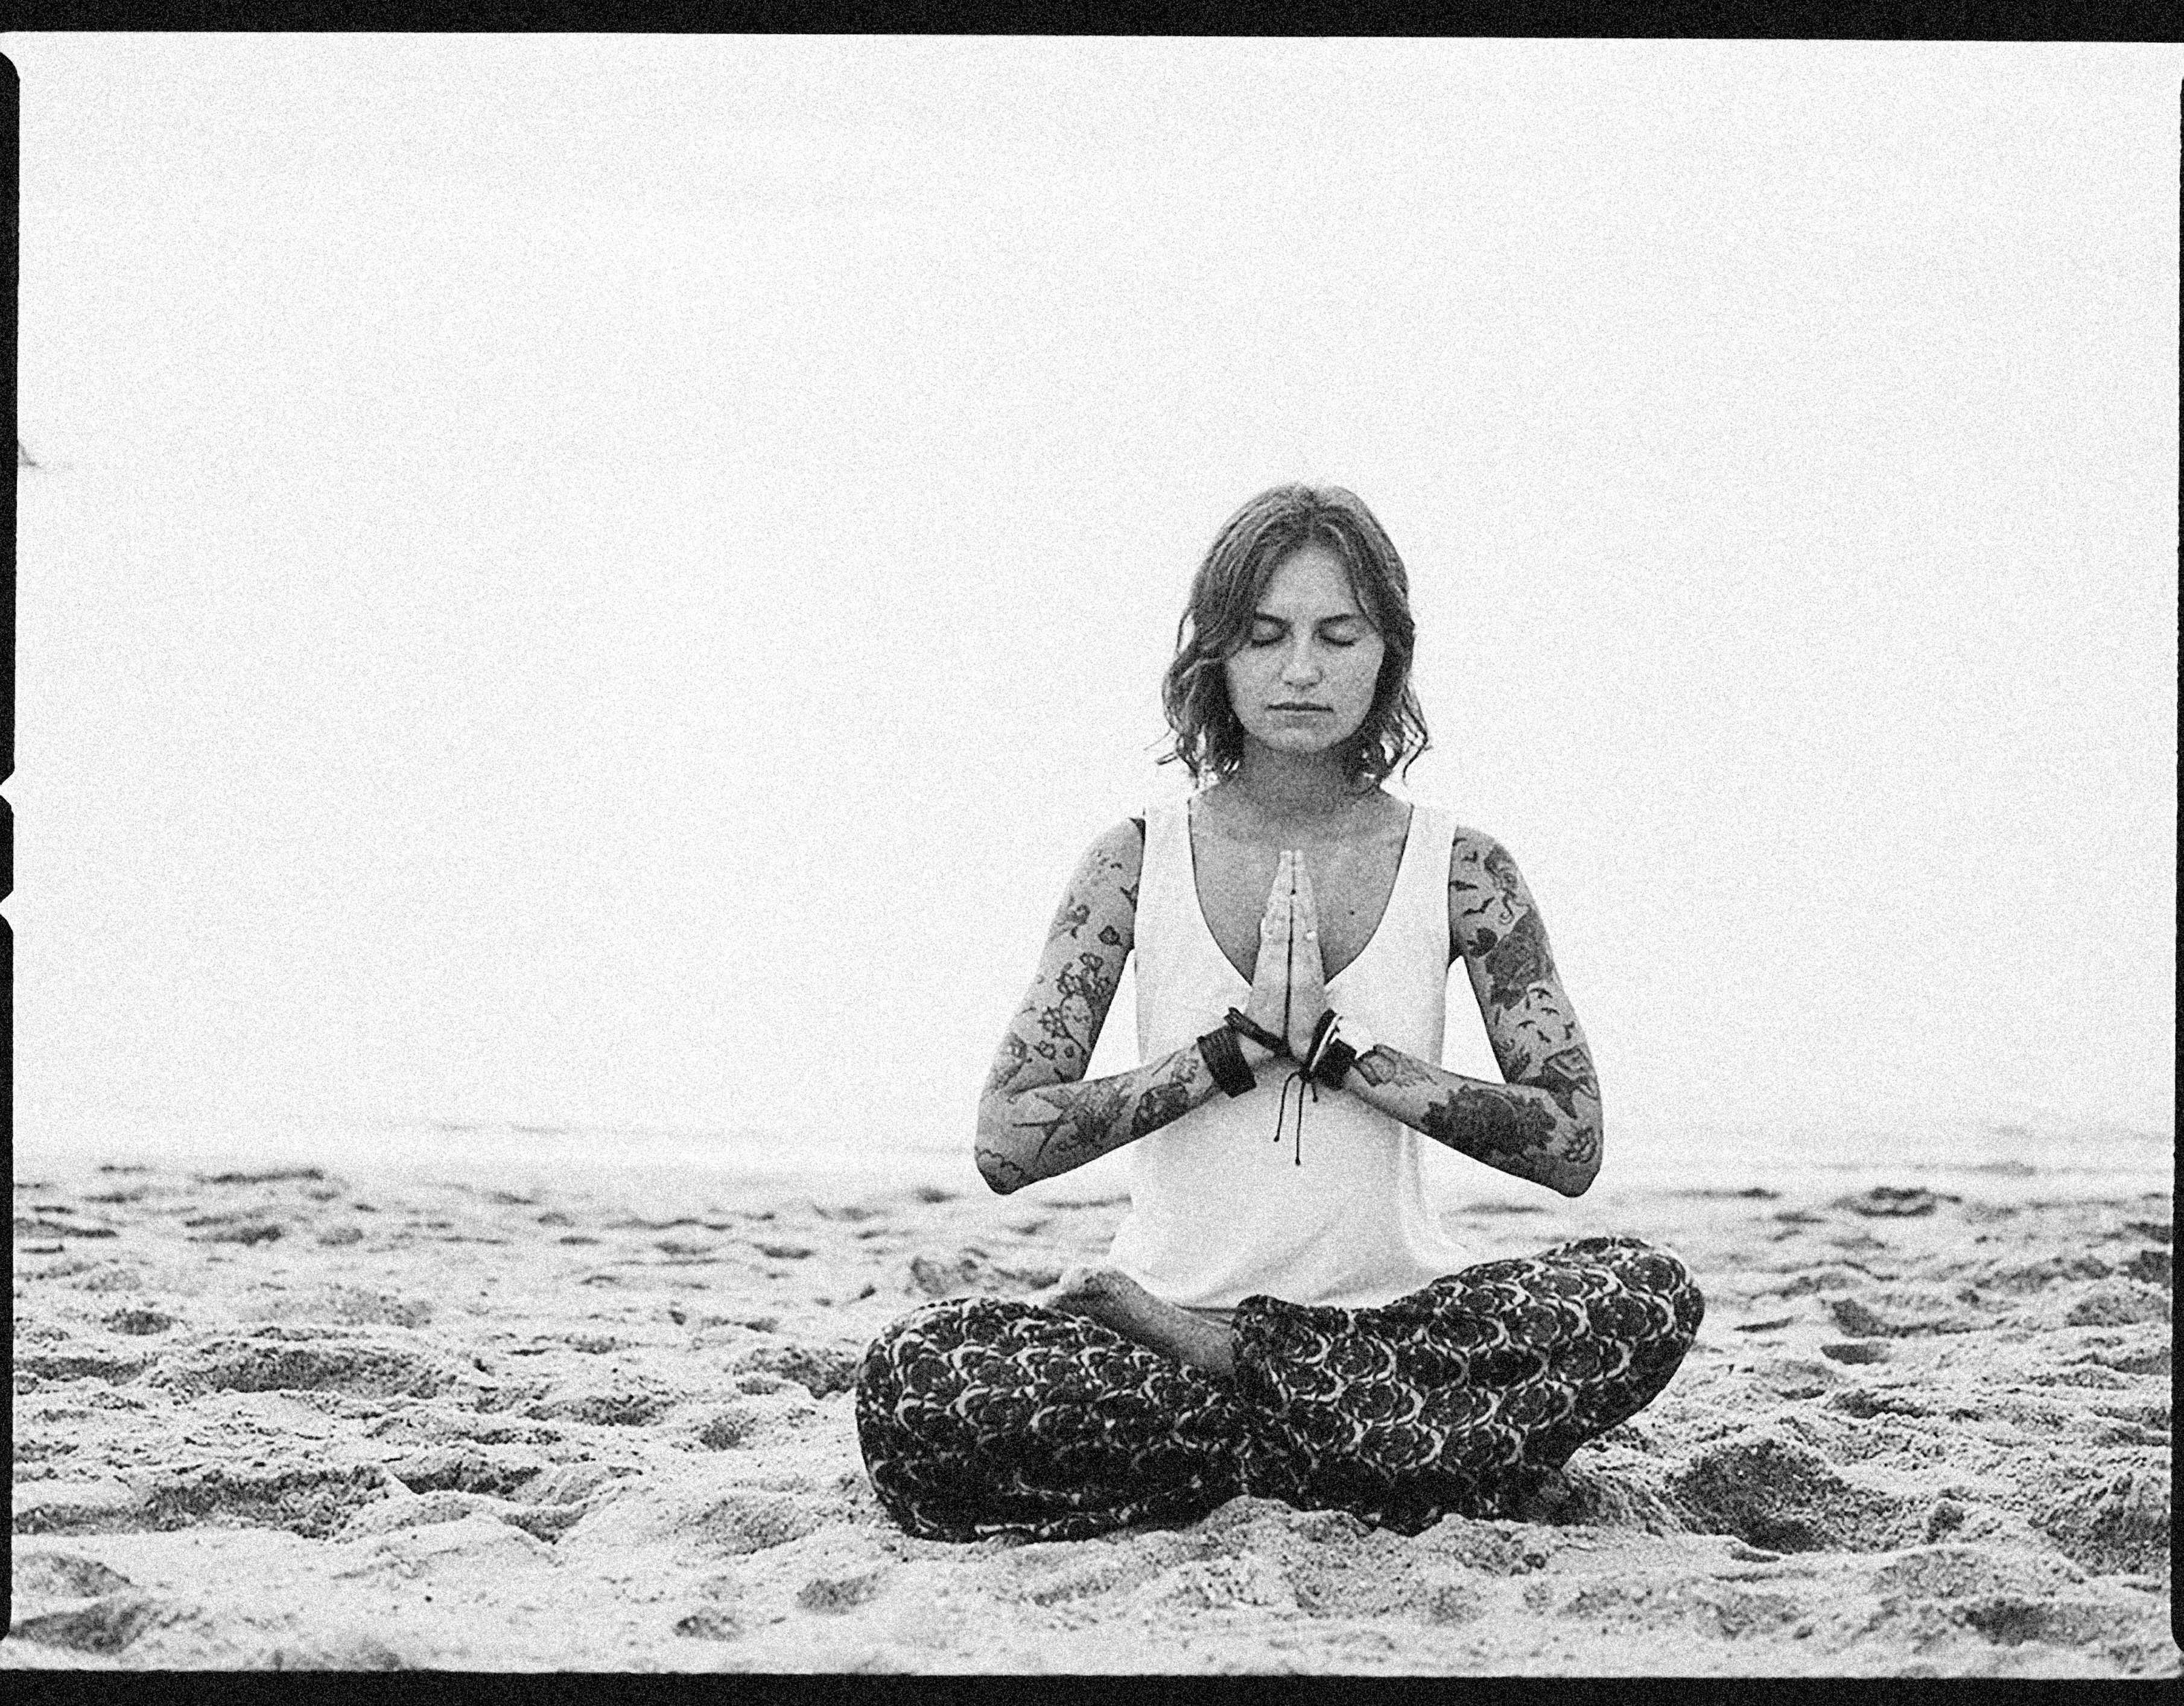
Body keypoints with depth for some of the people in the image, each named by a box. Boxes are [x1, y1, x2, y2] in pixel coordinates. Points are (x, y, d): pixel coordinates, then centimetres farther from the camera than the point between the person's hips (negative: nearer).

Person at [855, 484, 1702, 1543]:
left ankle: (1205, 1352, -18)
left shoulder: (1458, 870, 1)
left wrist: (1339, 1048, -13)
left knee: (1647, 1297, -28)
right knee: (909, 1383, -29)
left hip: (1392, 1319, 0)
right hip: (1174, 1292, 0)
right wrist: (1241, 1047, -14)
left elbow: (1572, 1146, -5)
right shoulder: (1142, 861, 1)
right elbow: (1007, 1143, -6)